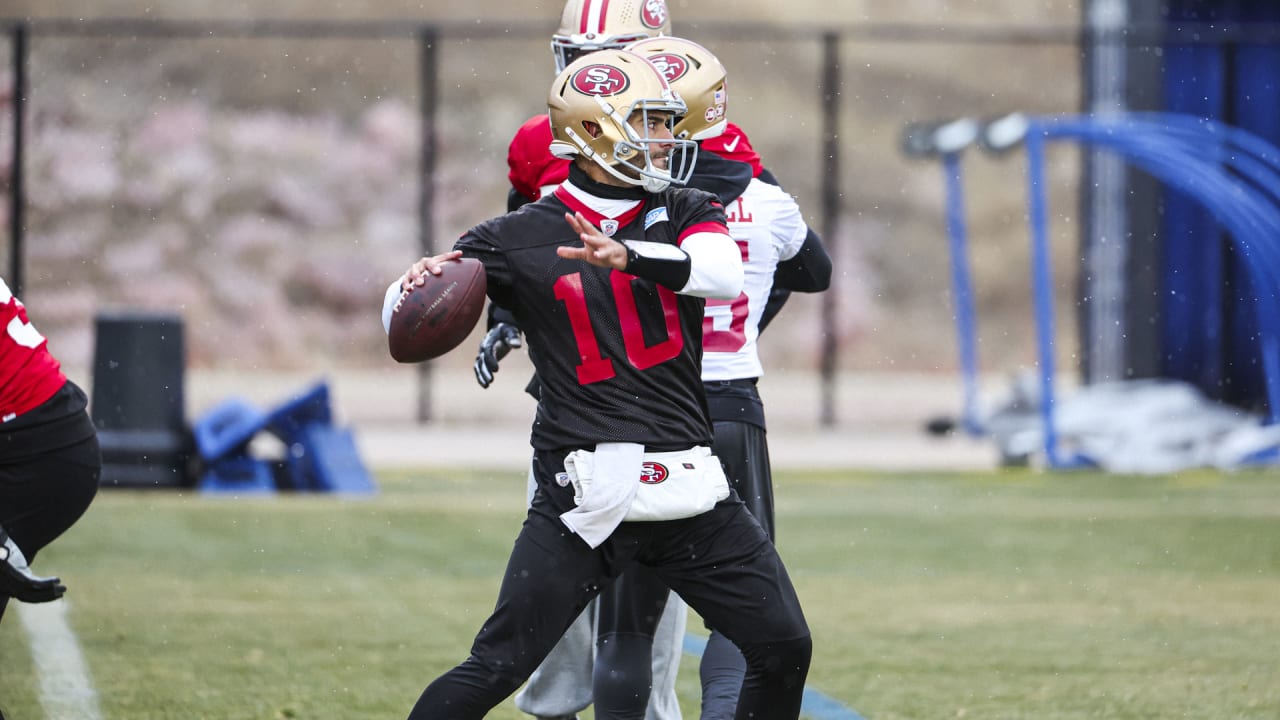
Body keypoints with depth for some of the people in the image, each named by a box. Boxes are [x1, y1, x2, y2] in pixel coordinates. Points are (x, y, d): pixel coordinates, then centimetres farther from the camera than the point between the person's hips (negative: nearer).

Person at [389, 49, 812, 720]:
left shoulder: (683, 213, 10)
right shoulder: (522, 238, 1)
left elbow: (723, 273, -13)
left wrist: (629, 255, -30)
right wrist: (417, 285, -23)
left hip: (691, 490, 4)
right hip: (588, 487, -4)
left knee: (784, 648, 3)